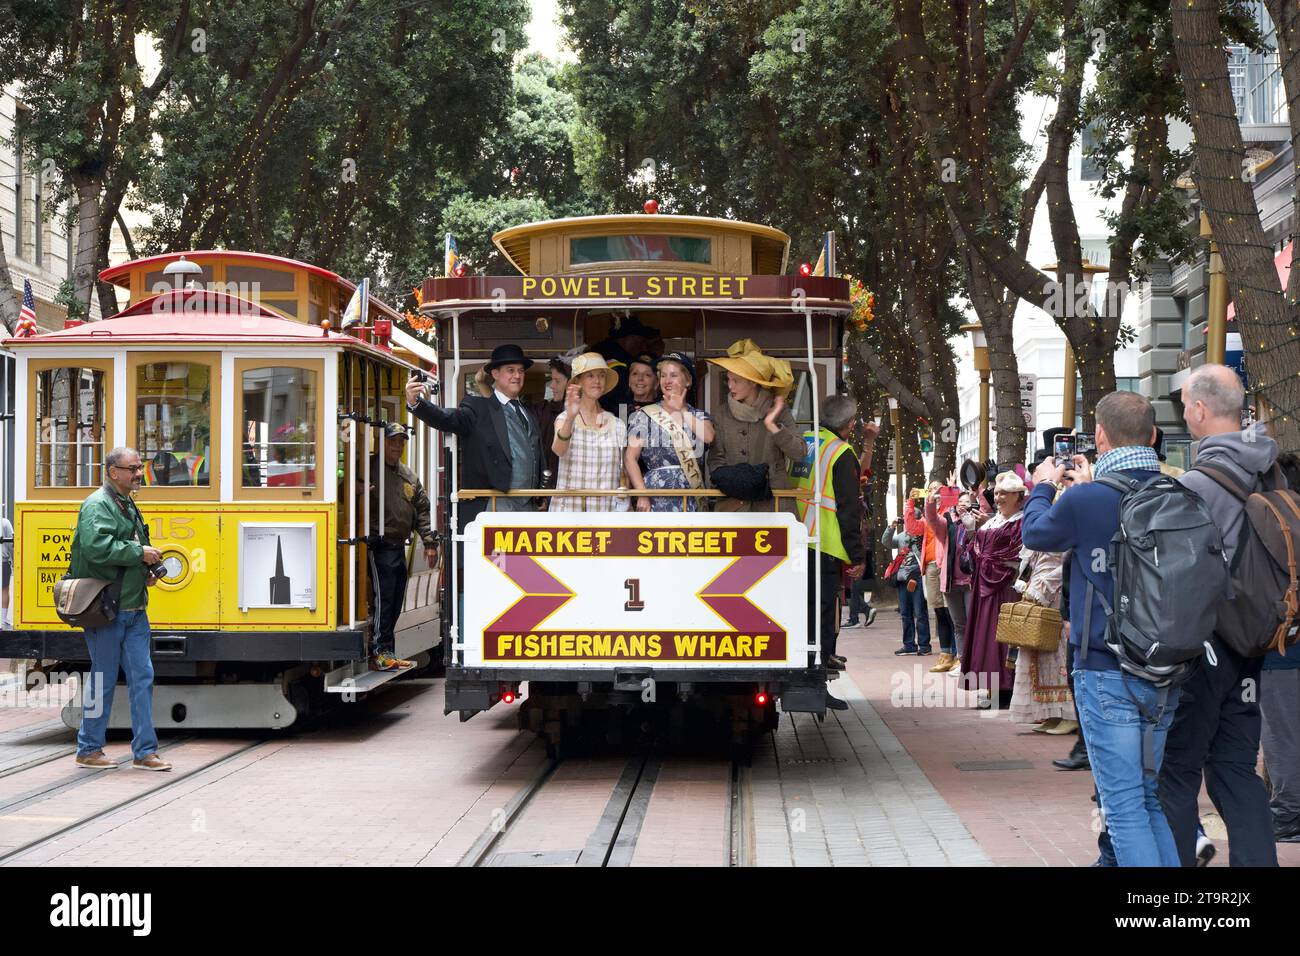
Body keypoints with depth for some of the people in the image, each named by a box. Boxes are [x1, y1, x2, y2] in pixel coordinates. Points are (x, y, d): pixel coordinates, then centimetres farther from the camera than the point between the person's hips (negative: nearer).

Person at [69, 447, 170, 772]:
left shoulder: (127, 506, 18)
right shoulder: (97, 506, -12)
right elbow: (97, 547, -27)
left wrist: (146, 571, 11)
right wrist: (140, 553, -19)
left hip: (134, 608, 9)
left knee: (142, 677, 5)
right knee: (103, 679, 0)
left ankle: (144, 751, 9)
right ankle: (88, 750, 13)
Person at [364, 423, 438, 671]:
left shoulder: (409, 477, 18)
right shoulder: (371, 470, -4)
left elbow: (422, 509, 19)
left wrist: (429, 542, 14)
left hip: (399, 546, 8)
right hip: (381, 545, -8)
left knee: (396, 600, 9)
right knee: (384, 596, -10)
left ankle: (385, 652, 14)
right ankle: (382, 652, -6)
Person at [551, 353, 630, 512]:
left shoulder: (617, 425, 9)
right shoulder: (564, 418, 1)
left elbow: (622, 472, 13)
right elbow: (559, 450, -20)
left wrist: (623, 503, -3)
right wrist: (570, 418, -36)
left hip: (606, 509, 2)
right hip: (569, 508, -2)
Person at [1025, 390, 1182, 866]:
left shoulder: (1085, 502, -14)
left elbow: (1035, 534, 7)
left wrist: (1043, 486, 26)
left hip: (1107, 674, -5)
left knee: (1124, 805, -2)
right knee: (1156, 798, 16)